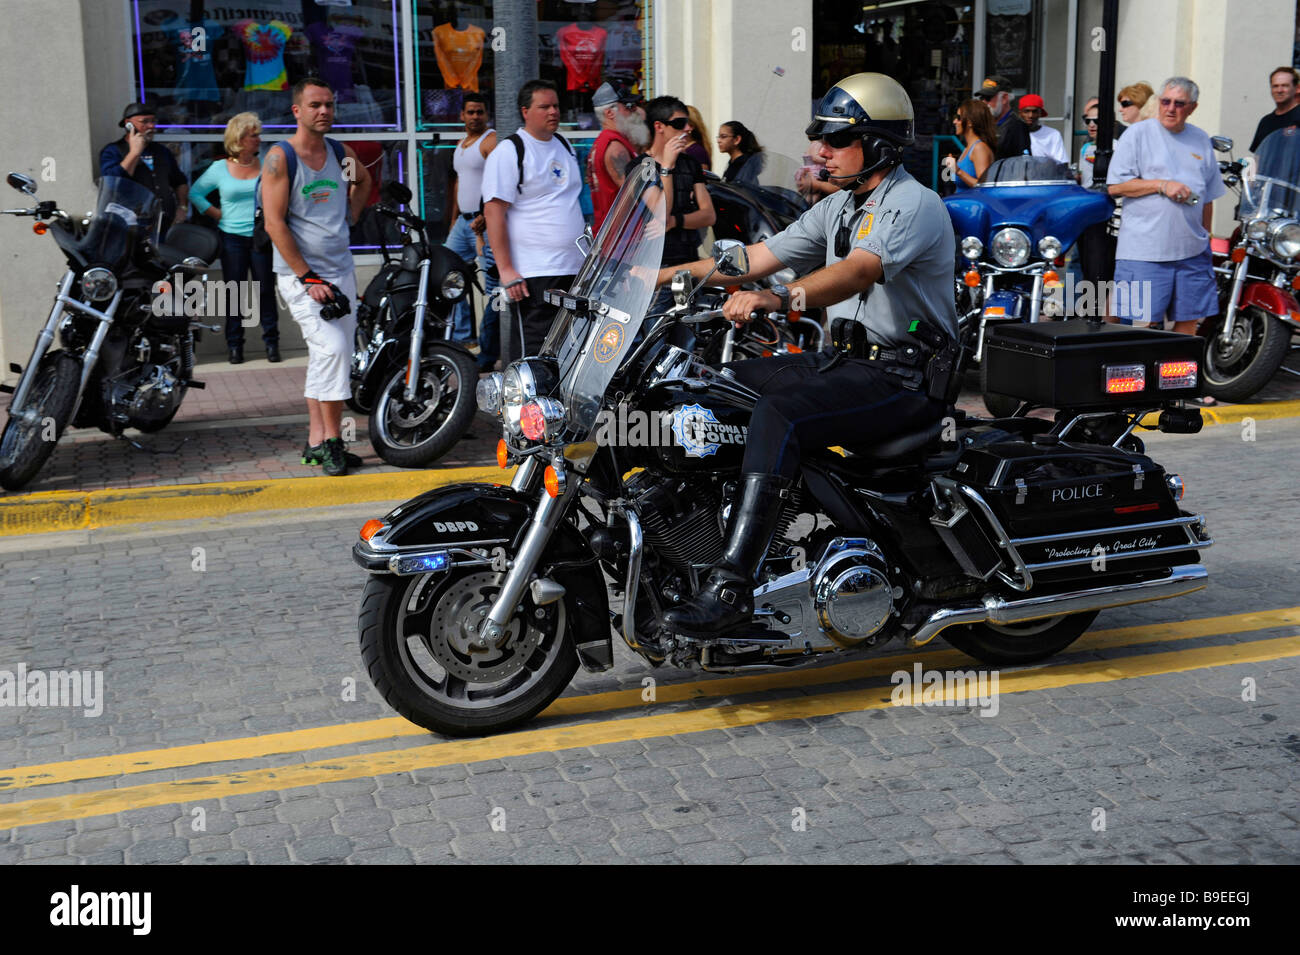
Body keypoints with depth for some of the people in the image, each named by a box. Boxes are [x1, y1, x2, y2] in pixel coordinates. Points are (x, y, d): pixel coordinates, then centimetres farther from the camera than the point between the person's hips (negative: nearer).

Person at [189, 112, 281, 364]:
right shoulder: (220, 168, 4)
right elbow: (195, 193, 13)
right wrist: (219, 215, 3)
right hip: (232, 238, 0)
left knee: (265, 290, 1)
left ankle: (271, 341, 10)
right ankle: (234, 344, 11)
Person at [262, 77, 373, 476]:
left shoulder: (342, 153, 9)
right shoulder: (280, 158, -9)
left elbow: (364, 180, 34)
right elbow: (274, 223, -13)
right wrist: (308, 278, -17)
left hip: (341, 271, 6)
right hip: (300, 273, -6)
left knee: (327, 357, 8)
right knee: (332, 348, -19)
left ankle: (316, 442, 16)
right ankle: (331, 440, -12)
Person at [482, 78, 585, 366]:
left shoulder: (564, 145, 16)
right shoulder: (508, 151, -8)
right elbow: (493, 212, -14)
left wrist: (587, 251, 21)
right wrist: (505, 270, -20)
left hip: (574, 271, 8)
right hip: (532, 276, -8)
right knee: (531, 354, -8)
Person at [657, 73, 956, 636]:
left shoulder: (914, 203, -12)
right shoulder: (838, 207, 18)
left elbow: (860, 271, -31)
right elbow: (759, 256, 14)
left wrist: (781, 299, -46)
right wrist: (667, 275, 7)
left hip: (903, 377, -10)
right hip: (845, 359, 10)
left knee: (780, 414, -32)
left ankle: (731, 586, -37)